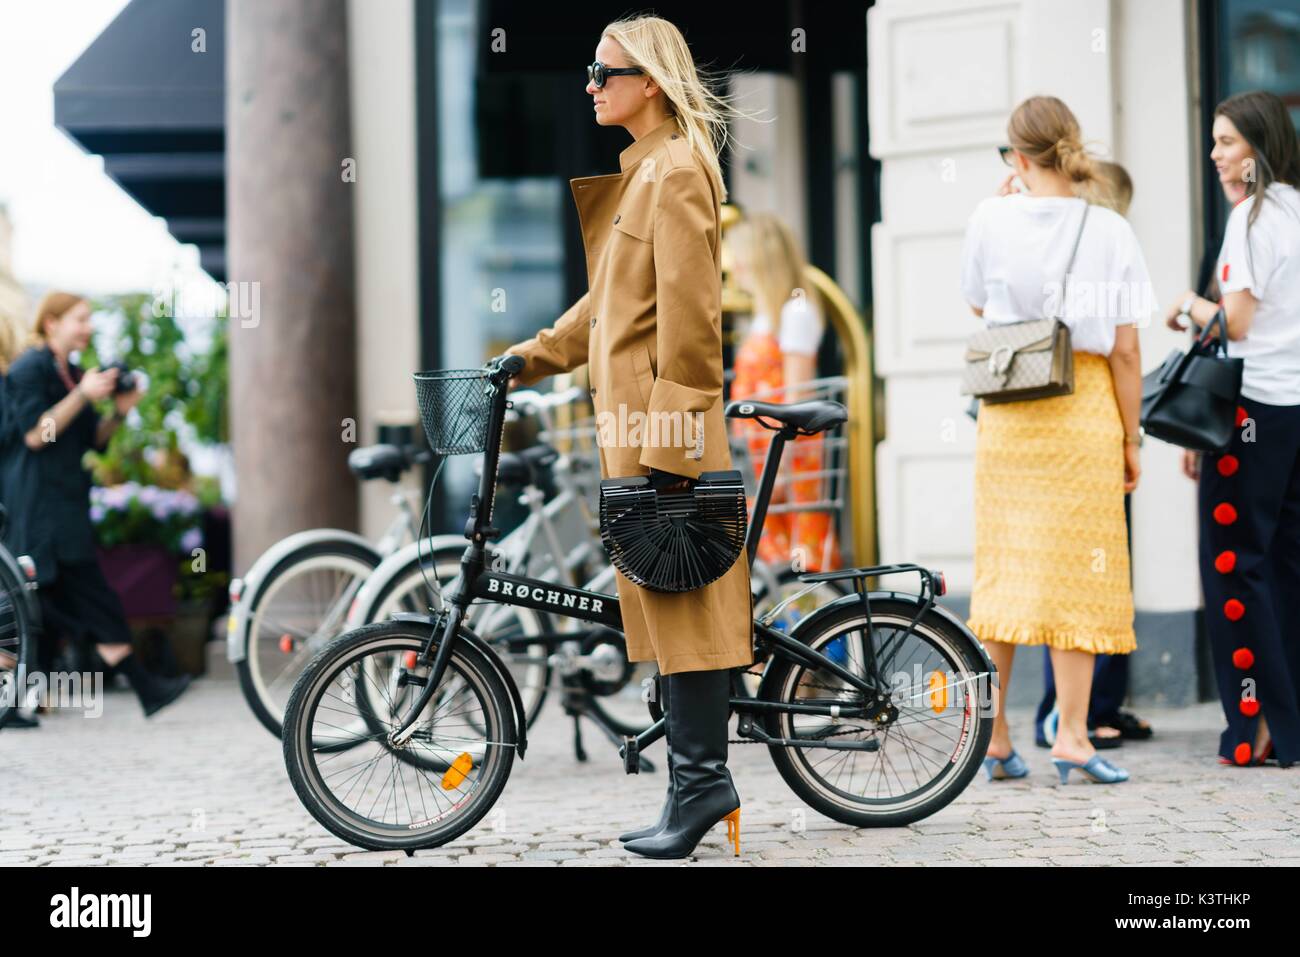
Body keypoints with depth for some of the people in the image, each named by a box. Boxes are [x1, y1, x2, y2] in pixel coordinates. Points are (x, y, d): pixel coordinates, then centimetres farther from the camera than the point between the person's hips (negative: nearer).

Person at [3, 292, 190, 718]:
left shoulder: (72, 373, 18)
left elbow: (94, 440, 18)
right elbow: (35, 434, -17)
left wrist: (118, 413, 0)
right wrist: (82, 395, -19)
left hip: (66, 499, 9)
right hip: (40, 501, -9)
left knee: (52, 603, 7)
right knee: (94, 599, -10)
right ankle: (144, 686, -12)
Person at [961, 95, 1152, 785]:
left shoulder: (992, 218, -2)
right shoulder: (1110, 230, -5)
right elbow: (1124, 349, -5)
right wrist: (1131, 439, 4)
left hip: (1006, 415, 2)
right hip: (1085, 409, -2)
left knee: (1002, 567, 10)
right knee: (1077, 570, 3)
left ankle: (992, 736, 13)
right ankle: (1072, 735, -1)